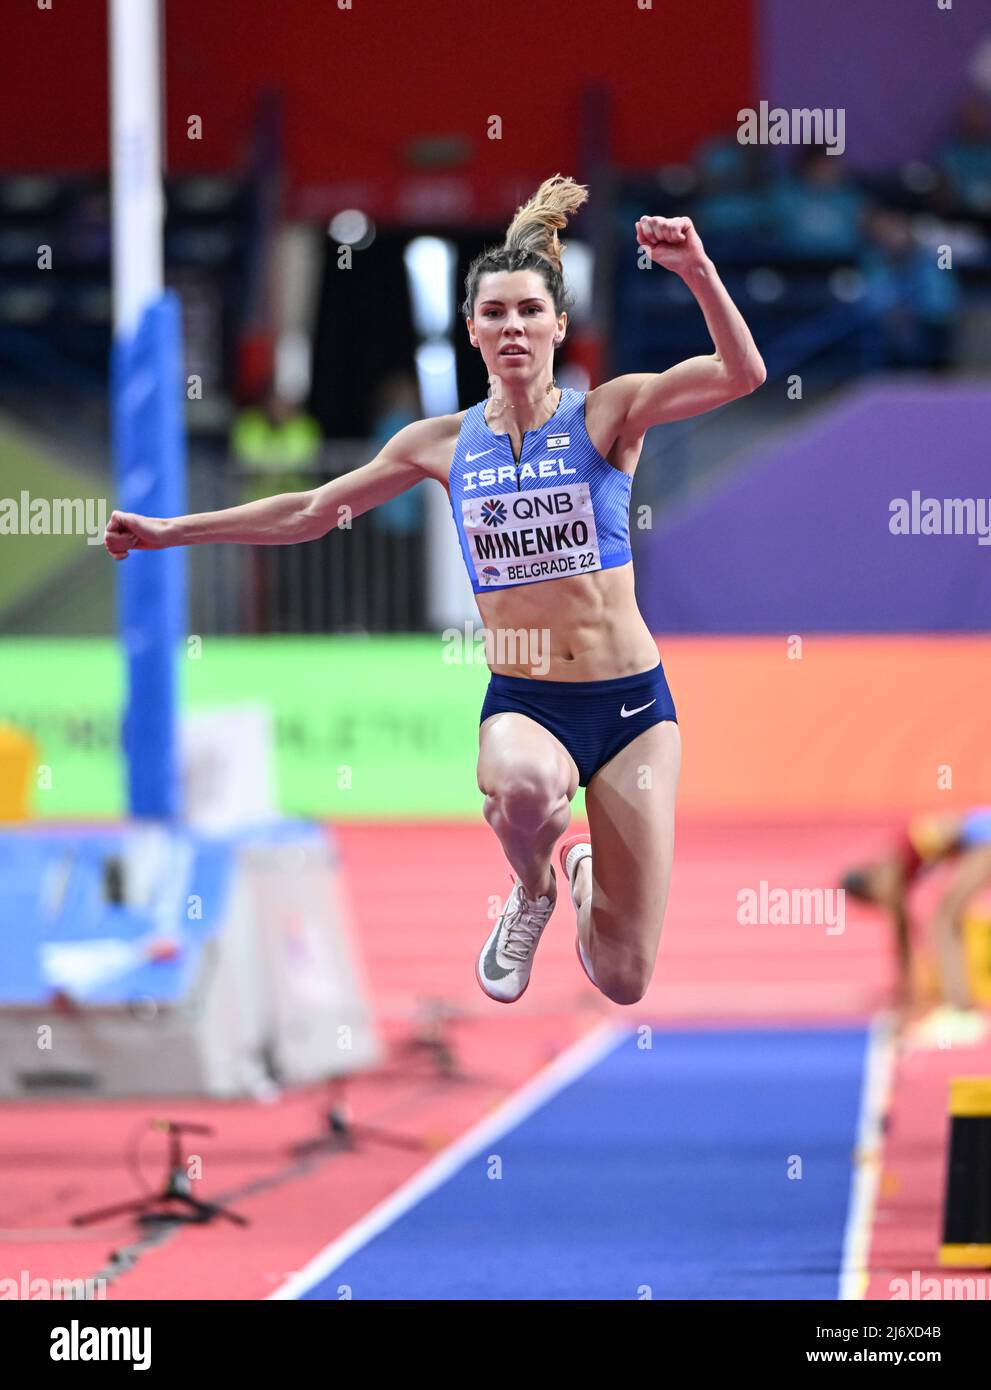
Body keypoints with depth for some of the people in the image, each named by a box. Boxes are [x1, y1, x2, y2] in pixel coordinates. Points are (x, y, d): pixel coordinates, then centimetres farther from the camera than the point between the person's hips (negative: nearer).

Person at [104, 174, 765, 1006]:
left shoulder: (608, 414, -4)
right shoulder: (443, 444, 5)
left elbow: (741, 375, -19)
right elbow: (310, 512, 17)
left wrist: (697, 272, -33)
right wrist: (171, 532, 19)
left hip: (632, 700, -1)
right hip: (523, 703, 1)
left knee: (623, 983, -3)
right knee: (524, 786, -41)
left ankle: (587, 874, 37)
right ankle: (533, 893, -1)